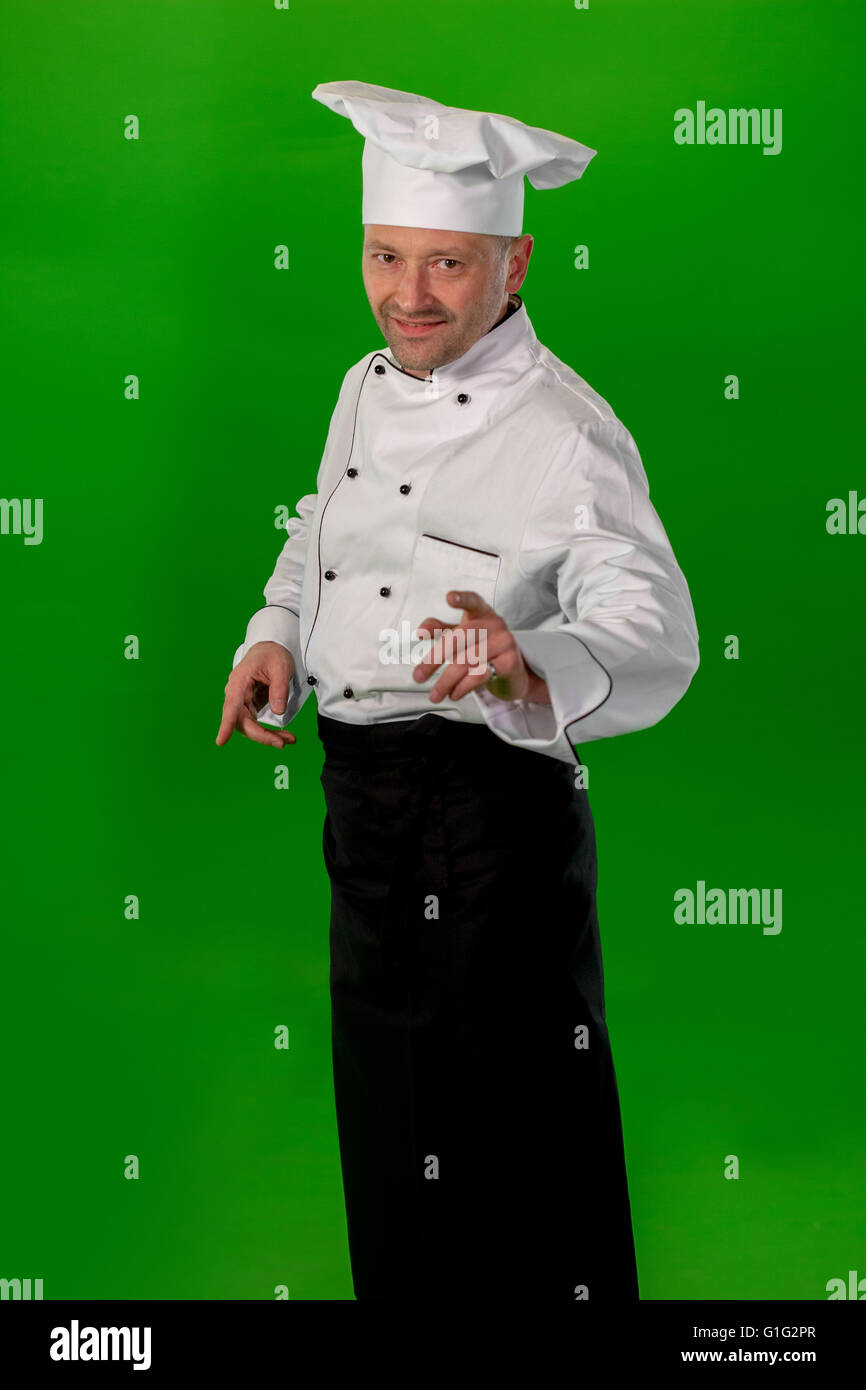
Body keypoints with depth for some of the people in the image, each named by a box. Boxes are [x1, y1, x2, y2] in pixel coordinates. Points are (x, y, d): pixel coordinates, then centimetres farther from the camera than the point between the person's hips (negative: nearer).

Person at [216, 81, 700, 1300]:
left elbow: (653, 632, -28)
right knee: (387, 1124, 22)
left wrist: (530, 668, -49)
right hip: (364, 800, 8)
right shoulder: (367, 388, 8)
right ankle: (398, 1286, 42)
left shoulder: (563, 434, -17)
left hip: (489, 812, -8)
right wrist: (277, 636, 7)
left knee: (515, 1132, 1)